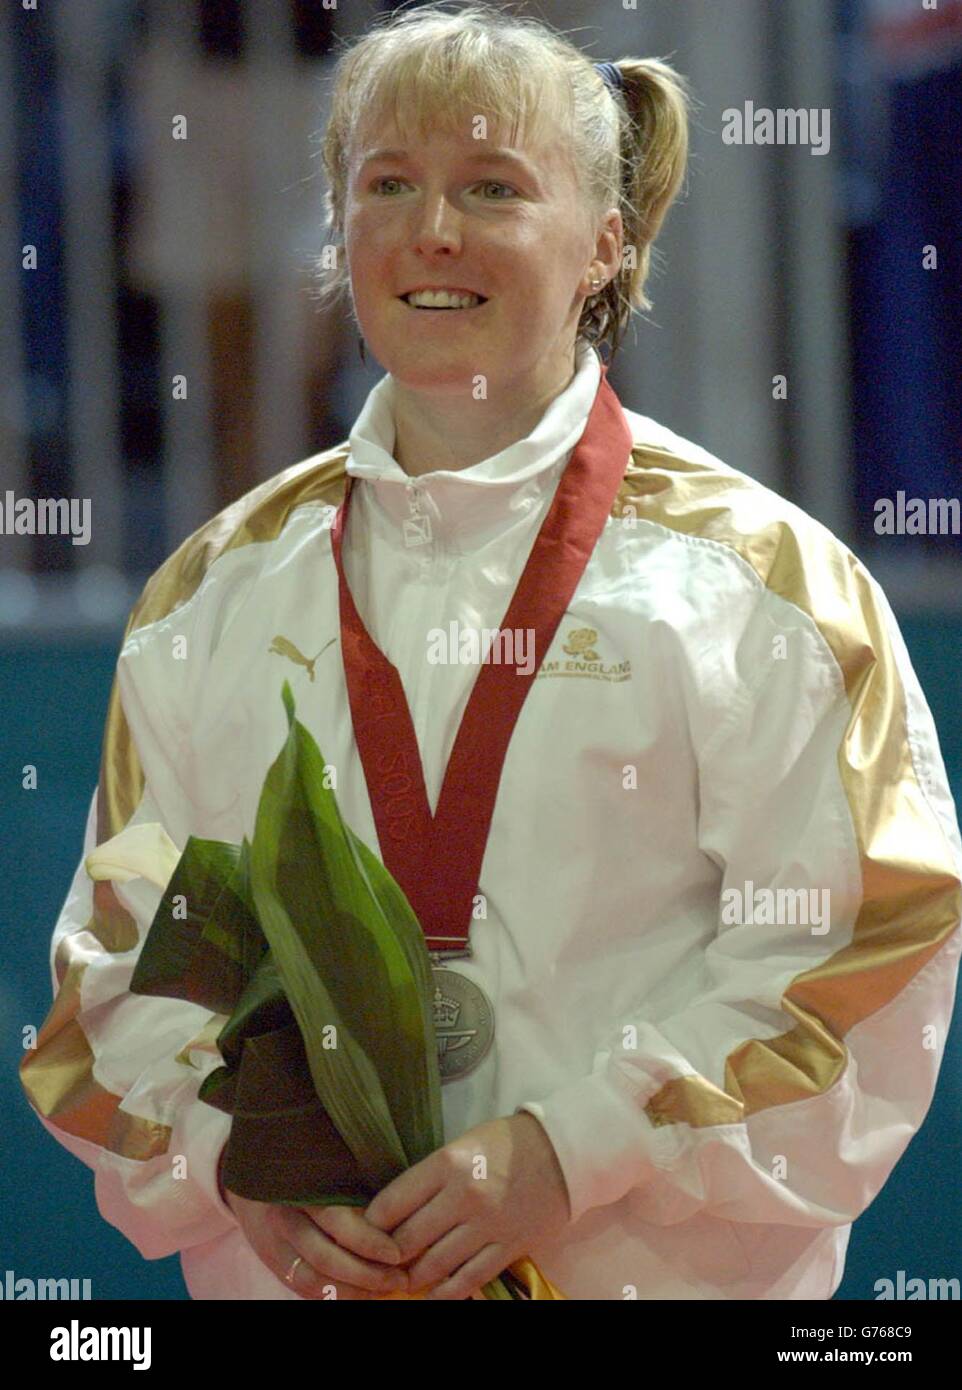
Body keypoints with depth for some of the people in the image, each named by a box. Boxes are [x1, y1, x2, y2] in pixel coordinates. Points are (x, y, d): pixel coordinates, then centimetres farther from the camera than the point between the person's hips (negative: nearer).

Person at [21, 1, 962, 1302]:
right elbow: (126, 954, 6)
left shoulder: (754, 579, -3)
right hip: (294, 1270, 2)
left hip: (660, 1276, -2)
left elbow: (850, 952, -9)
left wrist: (574, 1153, -19)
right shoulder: (219, 593, 7)